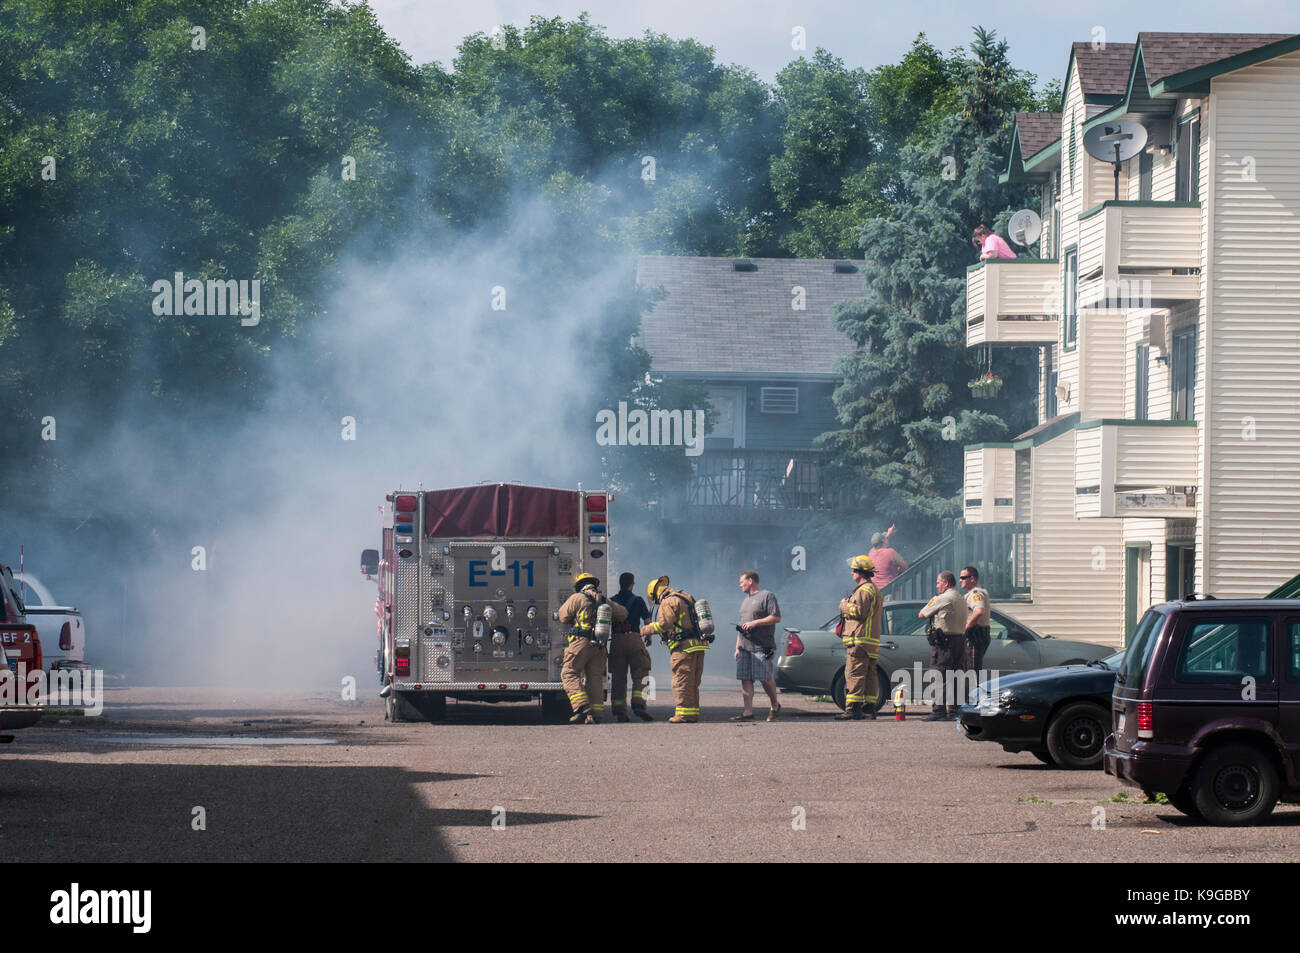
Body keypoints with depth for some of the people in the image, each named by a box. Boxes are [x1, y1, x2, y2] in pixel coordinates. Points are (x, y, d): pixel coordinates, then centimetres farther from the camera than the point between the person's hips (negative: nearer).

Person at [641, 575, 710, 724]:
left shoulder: (668, 602, -7)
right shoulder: (686, 597, 21)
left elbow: (663, 624, -16)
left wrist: (645, 630, -4)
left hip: (683, 646, -9)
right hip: (698, 645, 9)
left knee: (682, 682, -6)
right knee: (693, 683, 12)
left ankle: (684, 713, -8)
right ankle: (693, 712, 13)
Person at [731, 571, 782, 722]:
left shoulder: (766, 596, -1)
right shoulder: (745, 601, 25)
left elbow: (776, 617, -11)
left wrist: (755, 623, -15)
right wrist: (737, 647, 22)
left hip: (762, 647, -8)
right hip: (745, 646, 8)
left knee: (765, 678, -8)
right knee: (745, 679, -2)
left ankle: (775, 705, 12)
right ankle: (747, 712, -3)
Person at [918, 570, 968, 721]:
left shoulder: (941, 599, -11)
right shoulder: (962, 600, 14)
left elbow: (922, 614, -4)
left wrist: (931, 601, 13)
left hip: (943, 643, -8)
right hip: (960, 639, 8)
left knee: (940, 678, -6)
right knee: (954, 678, 11)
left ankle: (939, 711, -9)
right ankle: (954, 710, 13)